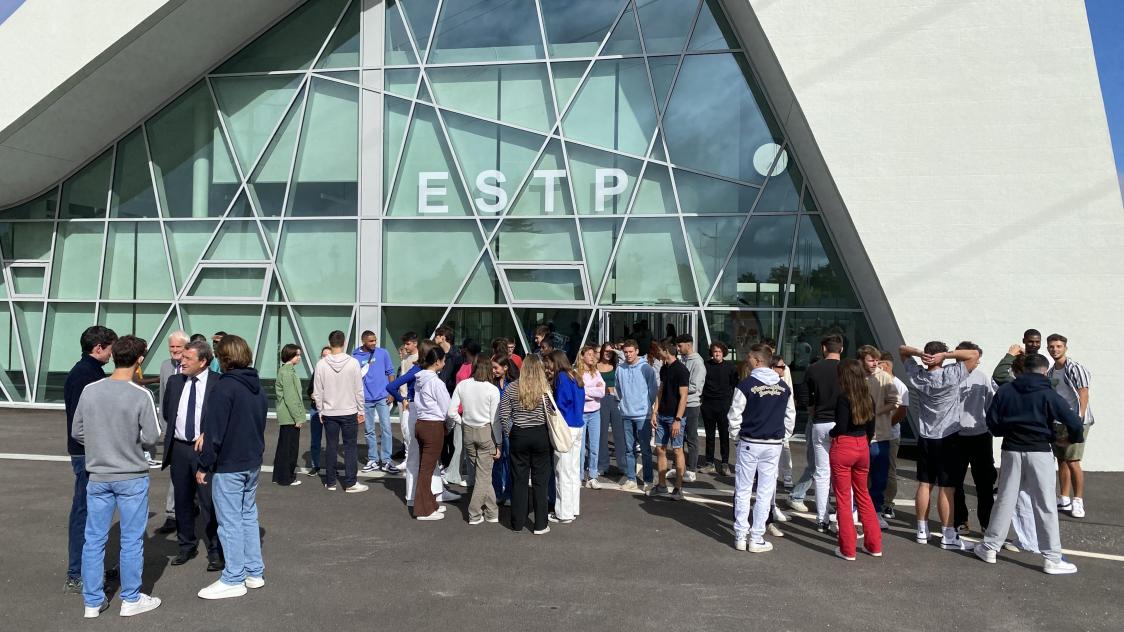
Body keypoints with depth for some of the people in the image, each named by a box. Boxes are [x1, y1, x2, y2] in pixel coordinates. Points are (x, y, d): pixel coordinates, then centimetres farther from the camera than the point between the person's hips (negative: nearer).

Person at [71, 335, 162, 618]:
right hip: (132, 478, -3)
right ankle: (131, 599, 19)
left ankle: (92, 601, 21)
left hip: (97, 476, 4)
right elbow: (151, 438, -13)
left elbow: (76, 432, 2)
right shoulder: (141, 395, -16)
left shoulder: (89, 390, -6)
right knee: (131, 540, 8)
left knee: (94, 539, 12)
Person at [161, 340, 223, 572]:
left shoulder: (218, 383, -9)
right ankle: (187, 546, 29)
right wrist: (175, 428, 11)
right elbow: (166, 411, 21)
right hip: (178, 448, 5)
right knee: (182, 500, 15)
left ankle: (215, 552, 8)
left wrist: (208, 433, -16)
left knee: (209, 501, -2)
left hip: (204, 448, -5)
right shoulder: (174, 381, 7)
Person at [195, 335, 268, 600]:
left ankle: (233, 580, 6)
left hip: (228, 466, -8)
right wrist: (254, 453, 19)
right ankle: (255, 572, 22)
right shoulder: (258, 387, 8)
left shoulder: (225, 387, -17)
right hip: (253, 463, 8)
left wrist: (204, 466, -10)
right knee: (249, 516, 16)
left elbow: (214, 431, -17)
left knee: (230, 522, -1)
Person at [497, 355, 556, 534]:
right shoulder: (545, 388, -7)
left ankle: (517, 523, 17)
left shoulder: (511, 388, -4)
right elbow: (551, 414, -6)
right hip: (540, 435, -1)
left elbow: (503, 415, -3)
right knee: (540, 480, 6)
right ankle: (540, 525, 10)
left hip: (518, 435, 1)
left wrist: (509, 434, 9)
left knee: (519, 479, 9)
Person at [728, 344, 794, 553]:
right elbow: (790, 417, 8)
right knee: (765, 492, 7)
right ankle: (756, 539, 10)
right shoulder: (784, 387, 2)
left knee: (743, 491, 8)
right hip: (774, 445, 3)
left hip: (749, 443, -3)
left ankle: (741, 536, 10)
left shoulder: (746, 385, -11)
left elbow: (734, 416, -9)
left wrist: (737, 434, 7)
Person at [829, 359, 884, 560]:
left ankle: (847, 549, 8)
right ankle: (874, 545, 24)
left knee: (843, 498, 3)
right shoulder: (868, 398, 5)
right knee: (863, 495, 19)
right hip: (862, 447, 7)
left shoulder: (843, 398, -15)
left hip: (843, 447, -6)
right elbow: (871, 428, 10)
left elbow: (841, 427, -19)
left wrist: (831, 433, 1)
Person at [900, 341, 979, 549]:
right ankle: (948, 536, 2)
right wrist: (946, 355, -18)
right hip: (948, 438, -5)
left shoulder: (917, 376, -2)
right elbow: (975, 354, -14)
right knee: (946, 489, -3)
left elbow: (902, 350, 10)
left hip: (925, 438, 5)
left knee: (924, 484, 10)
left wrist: (919, 352, -10)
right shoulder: (951, 376, -17)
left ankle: (922, 531, 17)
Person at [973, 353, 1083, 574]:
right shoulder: (1049, 395, -6)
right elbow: (1073, 422, -11)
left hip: (1011, 450, 3)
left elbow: (992, 421, 2)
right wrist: (1072, 438, 9)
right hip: (1038, 453, -3)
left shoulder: (1005, 391, 2)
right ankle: (1052, 559, 7)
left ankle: (989, 547, 17)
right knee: (1045, 506, 3)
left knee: (1004, 500, 12)